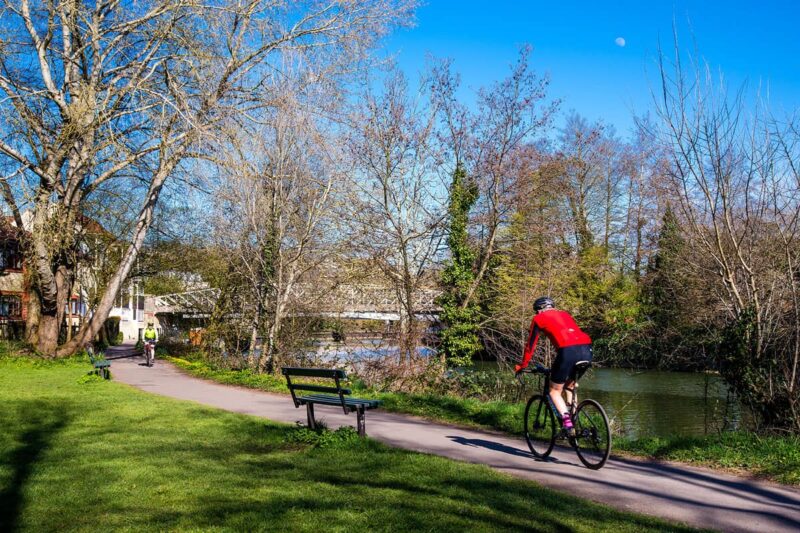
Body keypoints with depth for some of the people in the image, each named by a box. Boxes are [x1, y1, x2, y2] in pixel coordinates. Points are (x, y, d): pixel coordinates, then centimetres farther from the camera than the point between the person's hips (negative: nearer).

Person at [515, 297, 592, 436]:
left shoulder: (539, 318, 17)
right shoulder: (565, 314, 33)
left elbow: (531, 345, 18)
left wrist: (522, 365, 31)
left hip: (568, 351, -5)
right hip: (586, 350, 5)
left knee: (555, 391, 13)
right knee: (570, 385, 29)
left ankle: (567, 421, -6)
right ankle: (573, 418, 21)